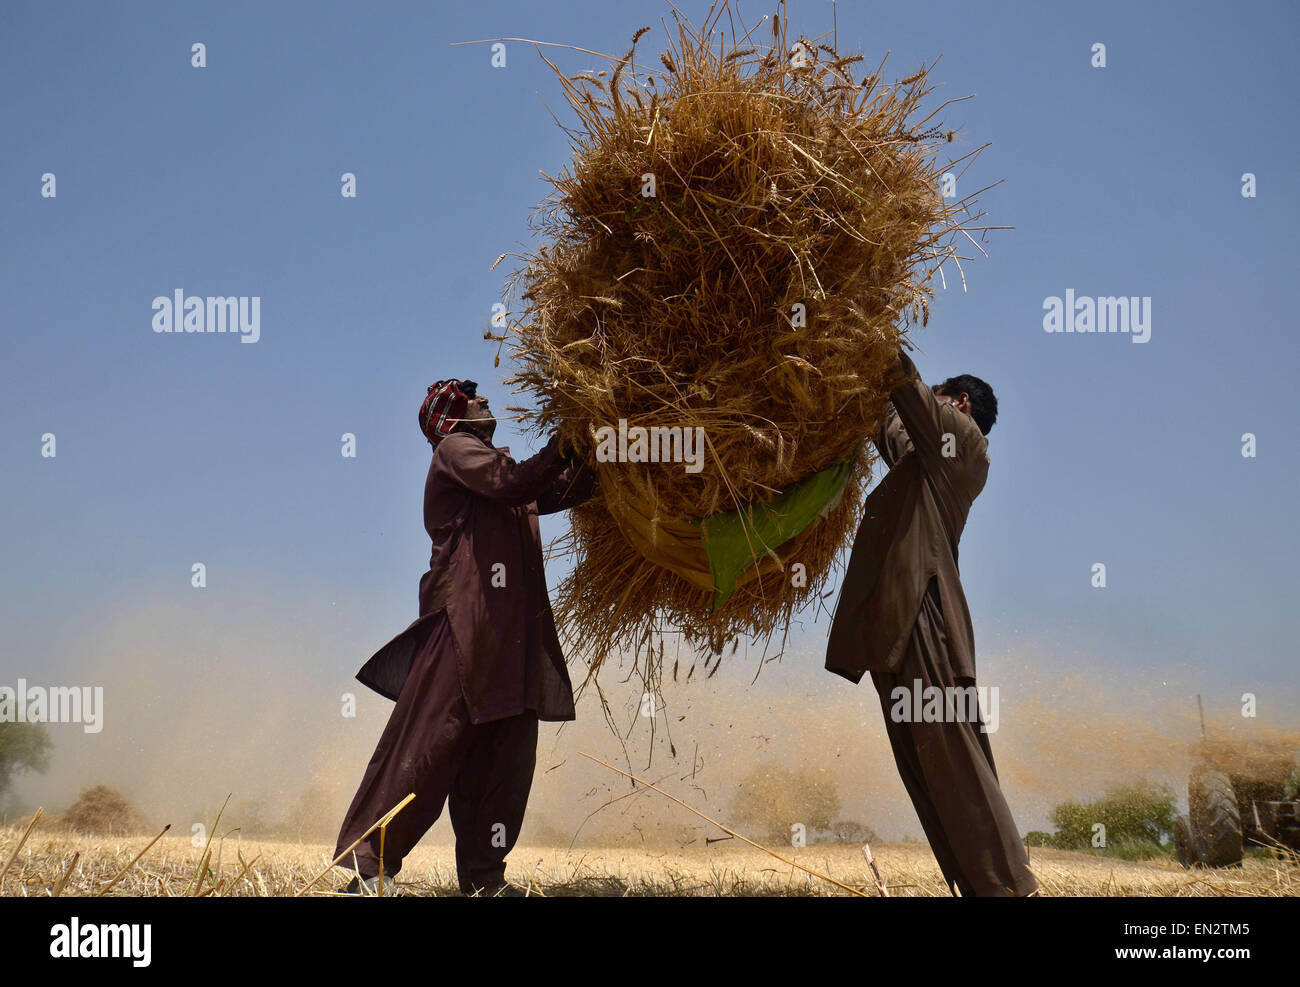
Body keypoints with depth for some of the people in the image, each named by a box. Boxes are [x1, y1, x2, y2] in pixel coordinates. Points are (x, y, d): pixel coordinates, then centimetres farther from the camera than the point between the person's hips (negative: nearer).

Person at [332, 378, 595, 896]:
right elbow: (509, 482, -15)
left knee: (506, 751, 3)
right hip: (466, 623, -9)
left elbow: (560, 491, 21)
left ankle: (483, 876, 7)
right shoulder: (455, 451, 3)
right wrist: (563, 447, -10)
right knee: (430, 742, -11)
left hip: (513, 633, 9)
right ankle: (368, 863, -7)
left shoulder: (493, 461, 28)